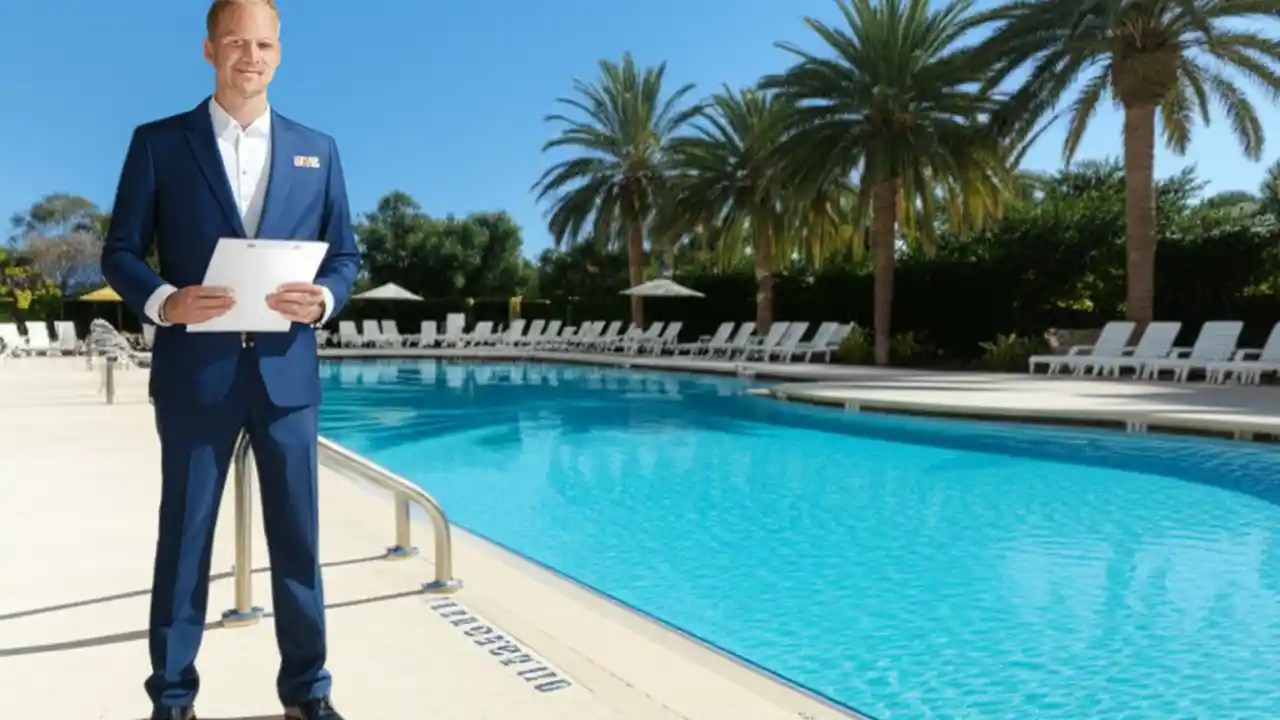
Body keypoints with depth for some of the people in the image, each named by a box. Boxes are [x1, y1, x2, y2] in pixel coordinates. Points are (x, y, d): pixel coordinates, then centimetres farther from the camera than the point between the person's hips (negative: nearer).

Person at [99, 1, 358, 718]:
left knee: (297, 537, 8)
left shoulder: (317, 149, 11)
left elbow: (346, 254, 10)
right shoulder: (158, 142, 5)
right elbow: (121, 251, 4)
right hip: (194, 371, -1)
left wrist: (324, 299, -11)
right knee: (185, 538, 8)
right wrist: (162, 299, -16)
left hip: (286, 371, 2)